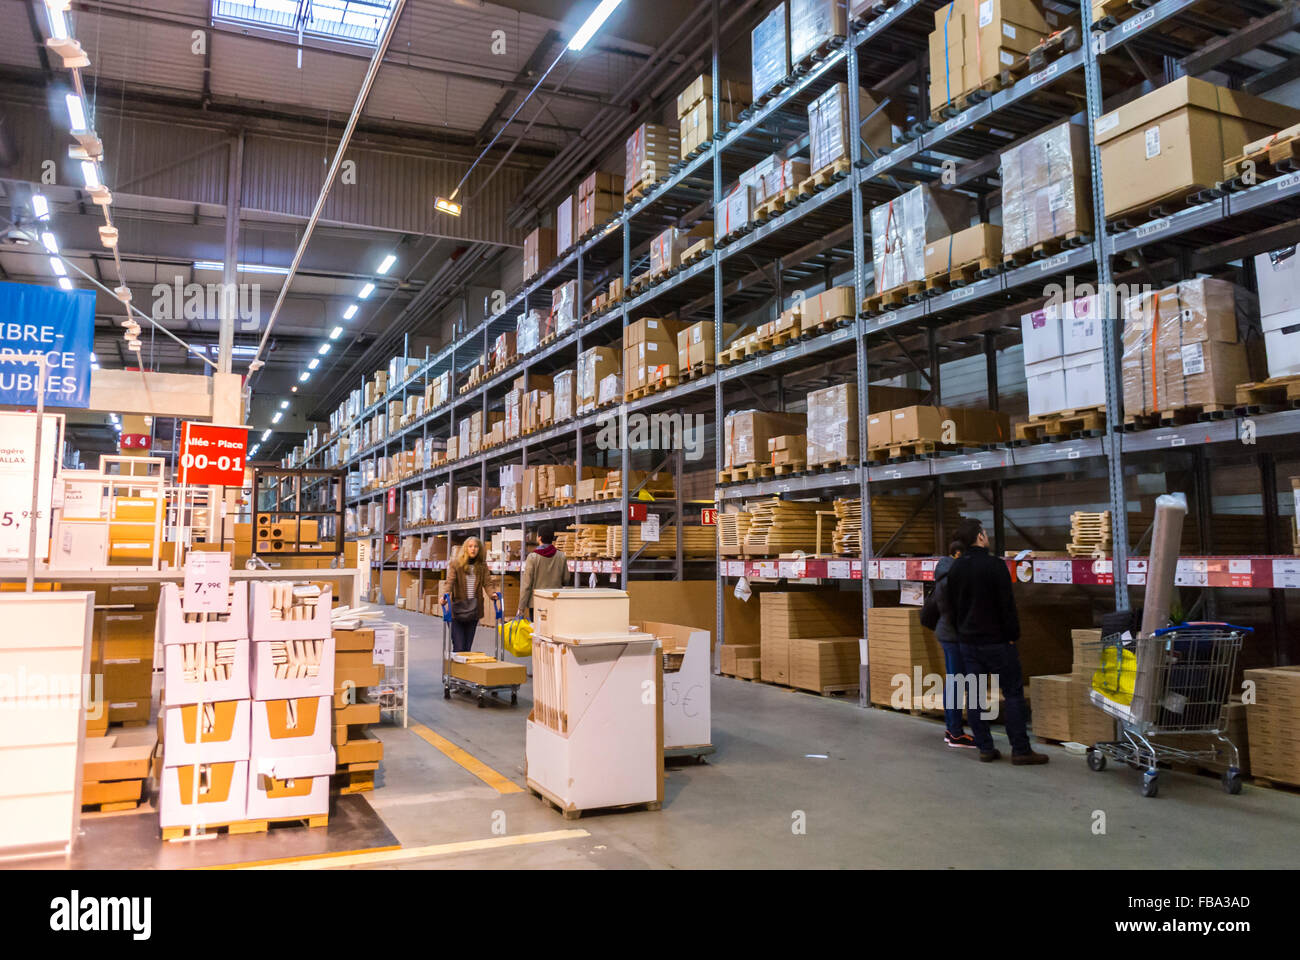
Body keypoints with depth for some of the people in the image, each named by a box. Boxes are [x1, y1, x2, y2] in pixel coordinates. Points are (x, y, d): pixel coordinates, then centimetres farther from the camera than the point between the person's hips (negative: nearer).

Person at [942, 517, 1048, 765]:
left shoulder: (955, 568, 8)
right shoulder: (994, 565, -13)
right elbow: (1007, 605, -14)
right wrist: (1012, 636, -6)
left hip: (967, 641, 6)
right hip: (995, 640, -6)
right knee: (1013, 693, 0)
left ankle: (985, 748, 10)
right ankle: (1020, 750, 1)